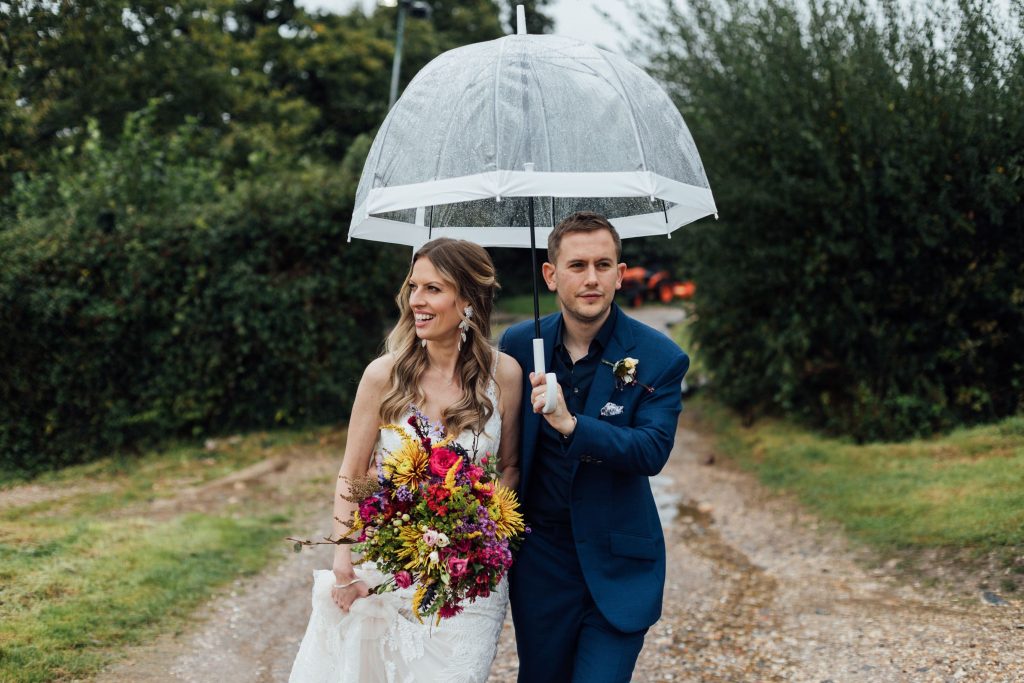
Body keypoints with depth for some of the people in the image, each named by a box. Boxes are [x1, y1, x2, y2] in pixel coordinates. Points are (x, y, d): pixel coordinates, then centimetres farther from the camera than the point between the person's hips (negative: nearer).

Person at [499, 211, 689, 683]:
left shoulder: (659, 359, -9)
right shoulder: (519, 344, 0)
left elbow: (654, 451, -19)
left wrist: (570, 425, -32)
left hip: (618, 568, -3)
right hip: (539, 558, 3)